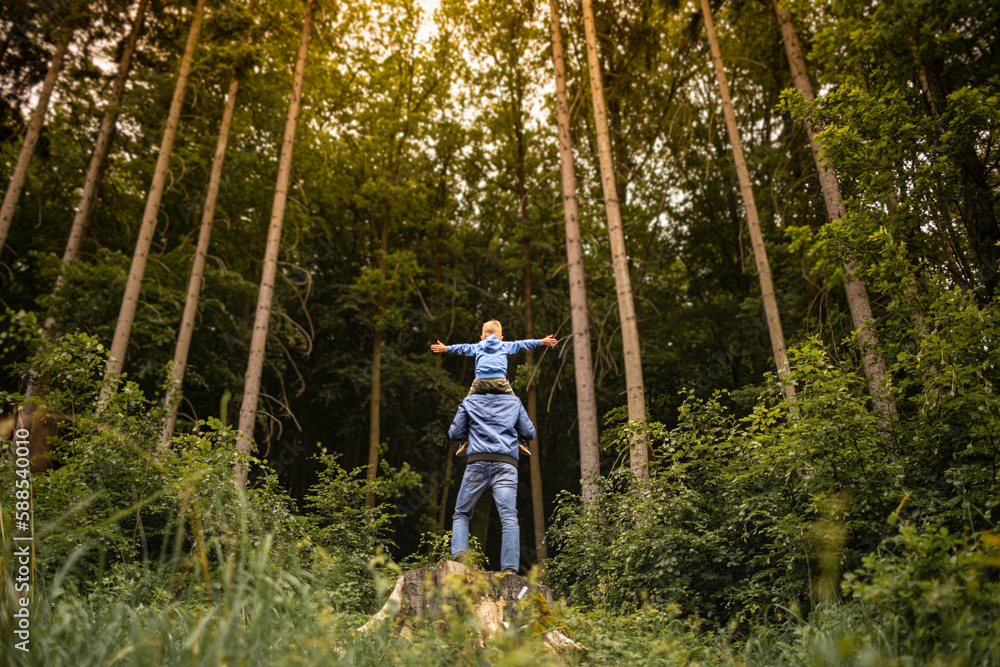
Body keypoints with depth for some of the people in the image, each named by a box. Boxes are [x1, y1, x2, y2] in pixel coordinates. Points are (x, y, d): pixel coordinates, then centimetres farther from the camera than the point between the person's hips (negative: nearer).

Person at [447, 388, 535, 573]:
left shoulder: (469, 401, 14)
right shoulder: (514, 402, 17)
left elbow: (454, 434, 14)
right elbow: (530, 434, 17)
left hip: (478, 462, 0)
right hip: (506, 465, 0)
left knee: (461, 514, 11)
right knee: (509, 518, -7)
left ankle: (460, 553, -11)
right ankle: (510, 568, -19)